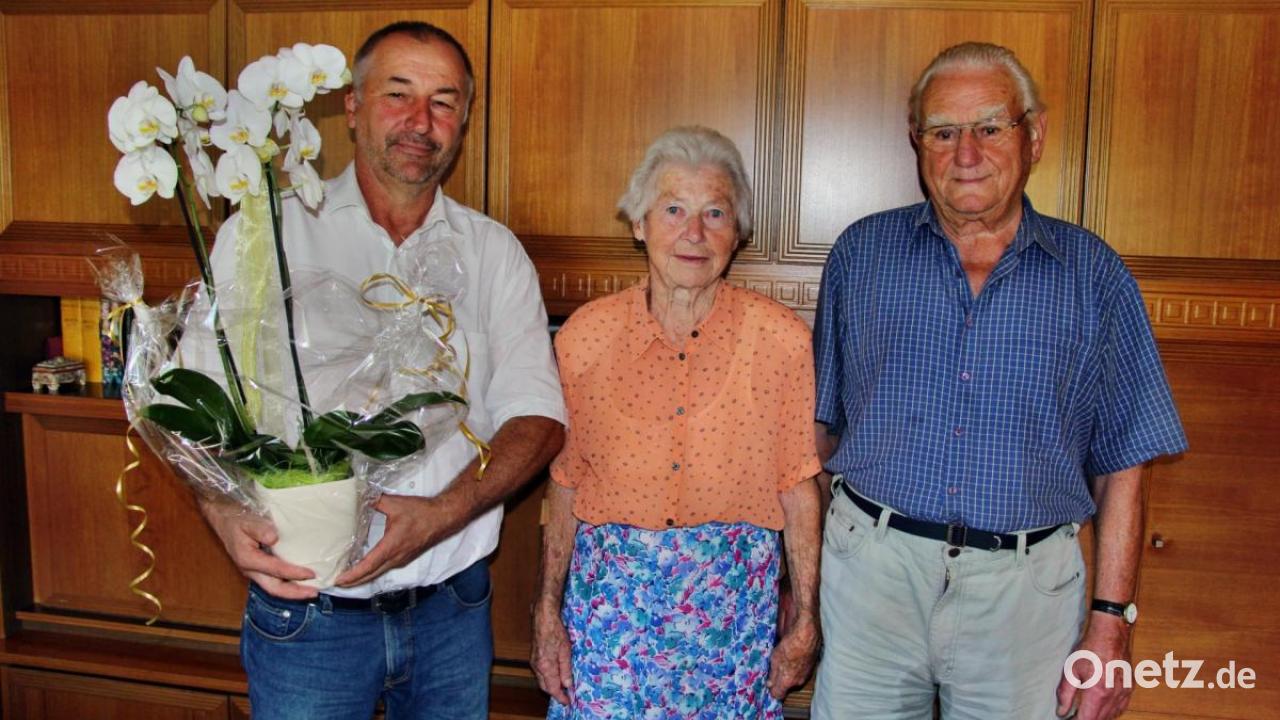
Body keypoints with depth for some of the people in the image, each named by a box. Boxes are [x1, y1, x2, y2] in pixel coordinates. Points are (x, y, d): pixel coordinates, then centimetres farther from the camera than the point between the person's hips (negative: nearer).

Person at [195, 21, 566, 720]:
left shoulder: (494, 251, 3)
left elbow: (536, 413, -3)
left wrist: (446, 512, -19)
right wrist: (230, 517, -23)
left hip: (454, 608, 2)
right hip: (305, 606, -2)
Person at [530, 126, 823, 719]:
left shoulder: (781, 339, -6)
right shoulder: (586, 334, -4)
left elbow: (798, 490, -2)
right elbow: (565, 485, 3)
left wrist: (805, 620, 0)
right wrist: (547, 612, 3)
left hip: (733, 603, 0)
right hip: (610, 599, 1)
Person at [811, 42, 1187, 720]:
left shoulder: (1093, 272, 3)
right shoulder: (862, 252, 4)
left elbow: (1121, 463, 3)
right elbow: (818, 424, 7)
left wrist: (1110, 623, -2)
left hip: (1026, 587, 0)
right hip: (872, 565, 1)